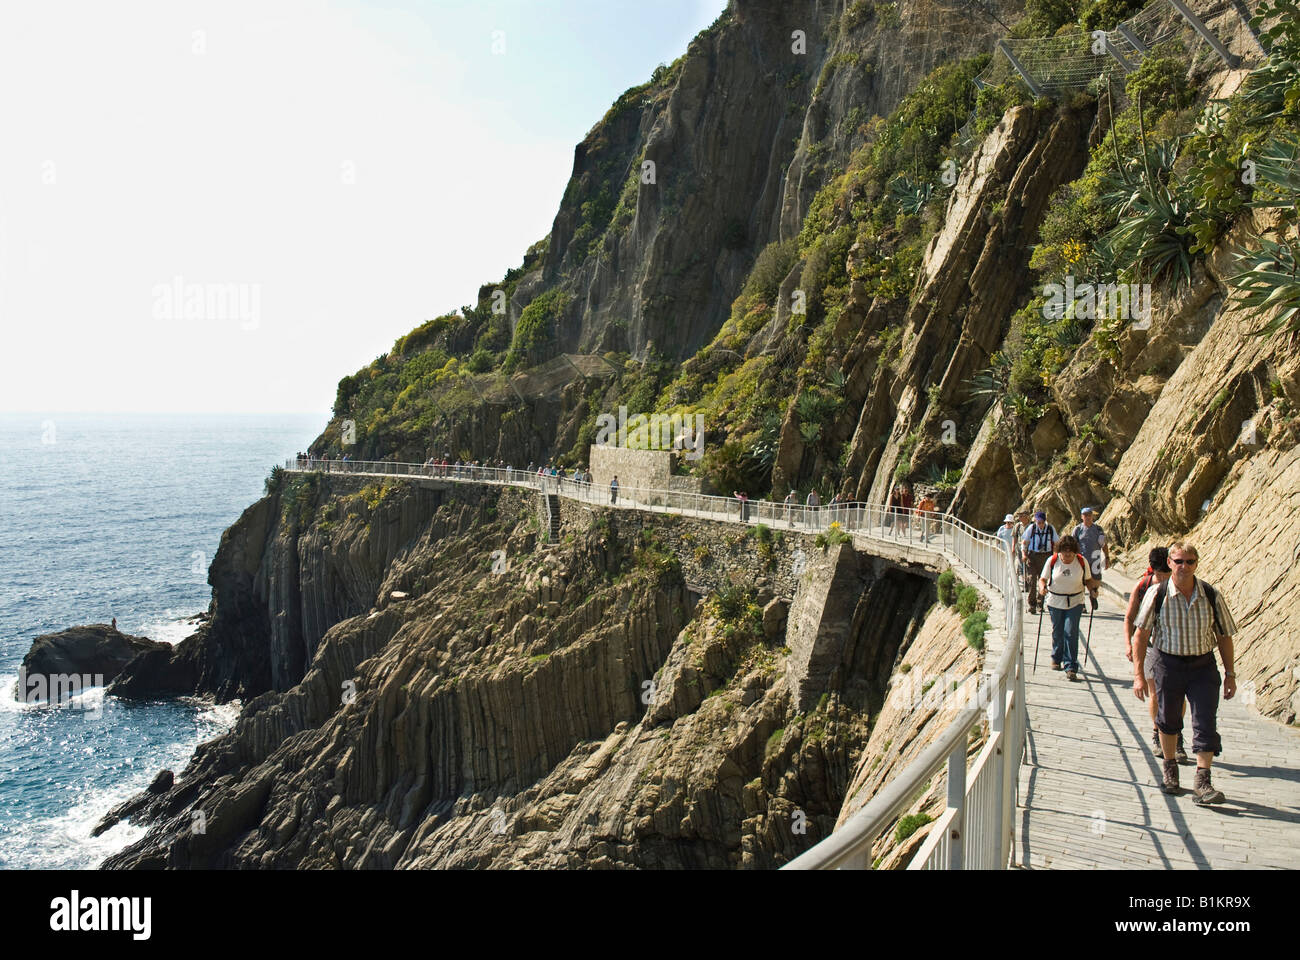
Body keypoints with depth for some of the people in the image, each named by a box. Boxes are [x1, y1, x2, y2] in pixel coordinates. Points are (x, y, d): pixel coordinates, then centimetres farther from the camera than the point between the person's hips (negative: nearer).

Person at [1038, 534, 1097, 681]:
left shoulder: (1082, 561, -6)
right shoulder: (1052, 560, -7)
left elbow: (1088, 580, 6)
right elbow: (1043, 578, -3)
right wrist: (1042, 587, -24)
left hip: (1075, 602, -1)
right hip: (1055, 601, 1)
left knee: (1071, 633, -10)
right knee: (1057, 632, 11)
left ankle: (1071, 667, -6)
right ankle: (1056, 659, 37)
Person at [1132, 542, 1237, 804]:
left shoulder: (1212, 596, -4)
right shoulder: (1157, 595, -9)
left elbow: (1224, 637, 6)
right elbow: (1141, 635, -5)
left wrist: (1230, 674, 5)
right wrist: (1138, 675, -7)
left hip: (1203, 666, 1)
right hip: (1168, 663, 0)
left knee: (1206, 722, -7)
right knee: (1168, 720, 14)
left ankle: (1202, 782, -4)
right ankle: (1170, 767, 36)